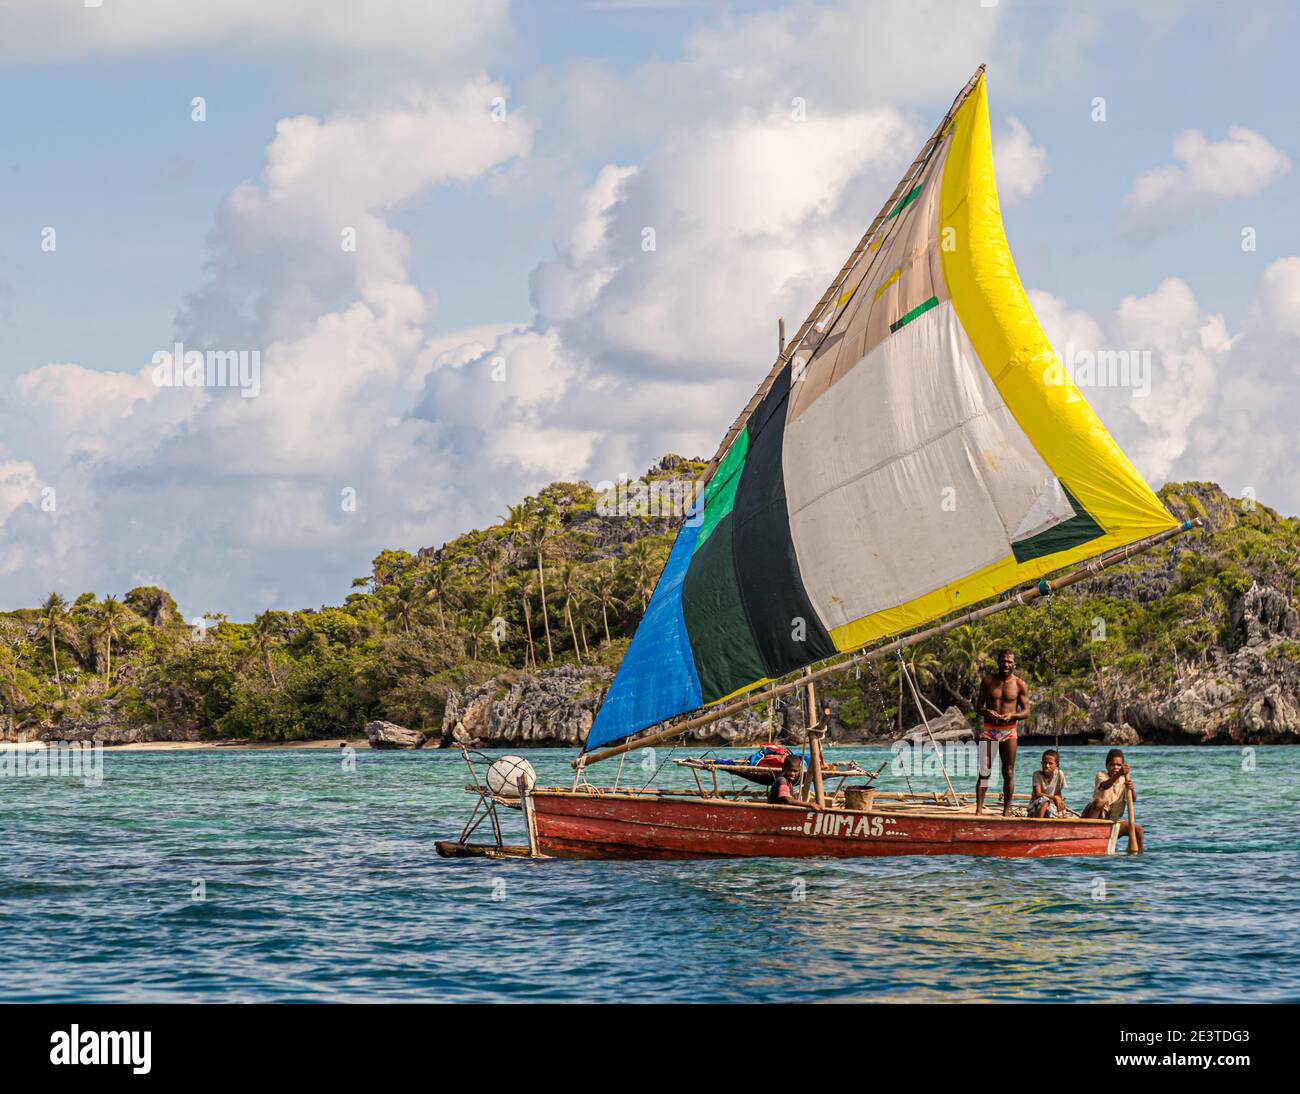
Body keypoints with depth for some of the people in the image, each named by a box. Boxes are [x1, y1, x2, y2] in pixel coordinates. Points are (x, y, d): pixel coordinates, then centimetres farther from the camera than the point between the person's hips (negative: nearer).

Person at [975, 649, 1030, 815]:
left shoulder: (1020, 685, 2)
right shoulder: (987, 681, 5)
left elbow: (1026, 712, 1)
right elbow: (978, 706, 8)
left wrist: (1012, 715, -20)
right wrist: (986, 712, -15)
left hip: (1008, 732, 0)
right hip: (988, 730, 0)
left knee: (1008, 773, 3)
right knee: (984, 771, -7)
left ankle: (1006, 811, 9)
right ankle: (979, 810, -9)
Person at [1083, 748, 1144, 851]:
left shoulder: (1124, 780, 8)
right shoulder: (1101, 775, -4)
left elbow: (1133, 799, -8)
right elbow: (1105, 786, -29)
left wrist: (1131, 789, -32)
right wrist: (1118, 774, -46)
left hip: (1112, 821, 4)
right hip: (1096, 817, -4)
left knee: (1138, 829, -12)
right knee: (1100, 801, -34)